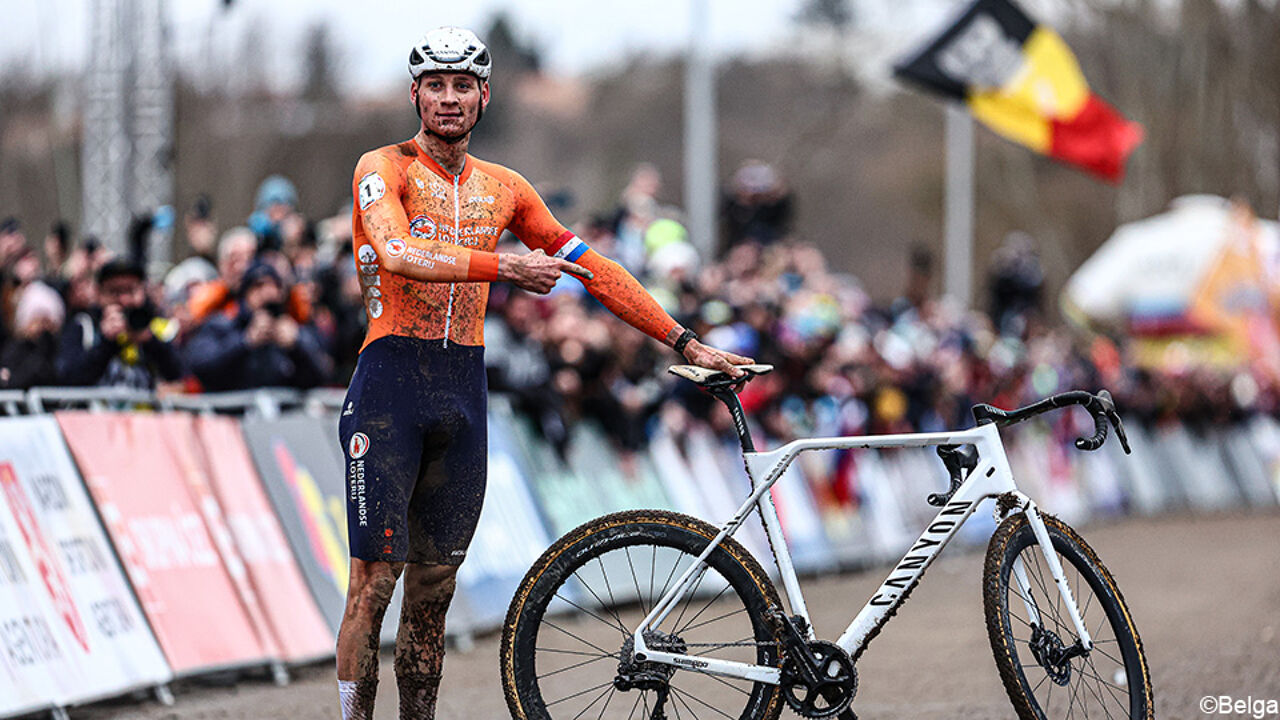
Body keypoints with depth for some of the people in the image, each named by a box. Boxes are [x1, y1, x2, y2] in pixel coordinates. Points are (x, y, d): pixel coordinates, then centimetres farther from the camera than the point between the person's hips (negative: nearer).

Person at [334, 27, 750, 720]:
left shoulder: (502, 188, 14)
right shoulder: (384, 168, -3)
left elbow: (592, 268, 16)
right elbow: (400, 253, -22)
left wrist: (684, 341, 13)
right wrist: (506, 266, -27)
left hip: (462, 397, 5)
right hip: (390, 383, -5)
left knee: (433, 589, 7)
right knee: (374, 582, -10)